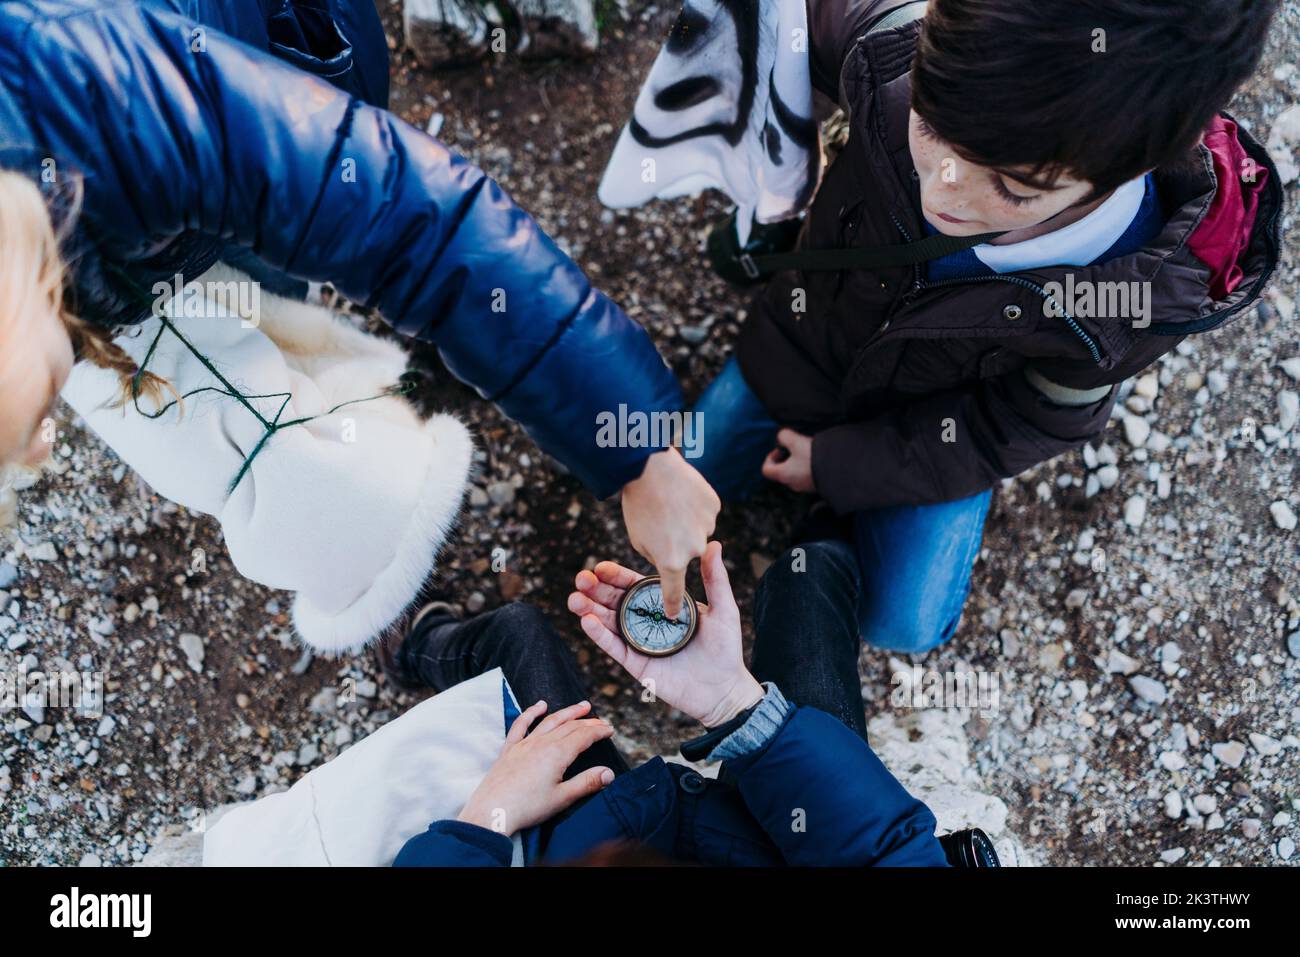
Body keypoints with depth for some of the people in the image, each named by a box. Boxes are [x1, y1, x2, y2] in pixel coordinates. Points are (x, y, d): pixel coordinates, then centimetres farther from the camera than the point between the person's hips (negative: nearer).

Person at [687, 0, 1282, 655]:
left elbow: (1006, 434, -20)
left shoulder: (1139, 297, -37)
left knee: (901, 625, 4)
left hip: (937, 436, -2)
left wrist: (840, 466, -14)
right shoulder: (891, 57, -37)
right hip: (812, 336, 2)